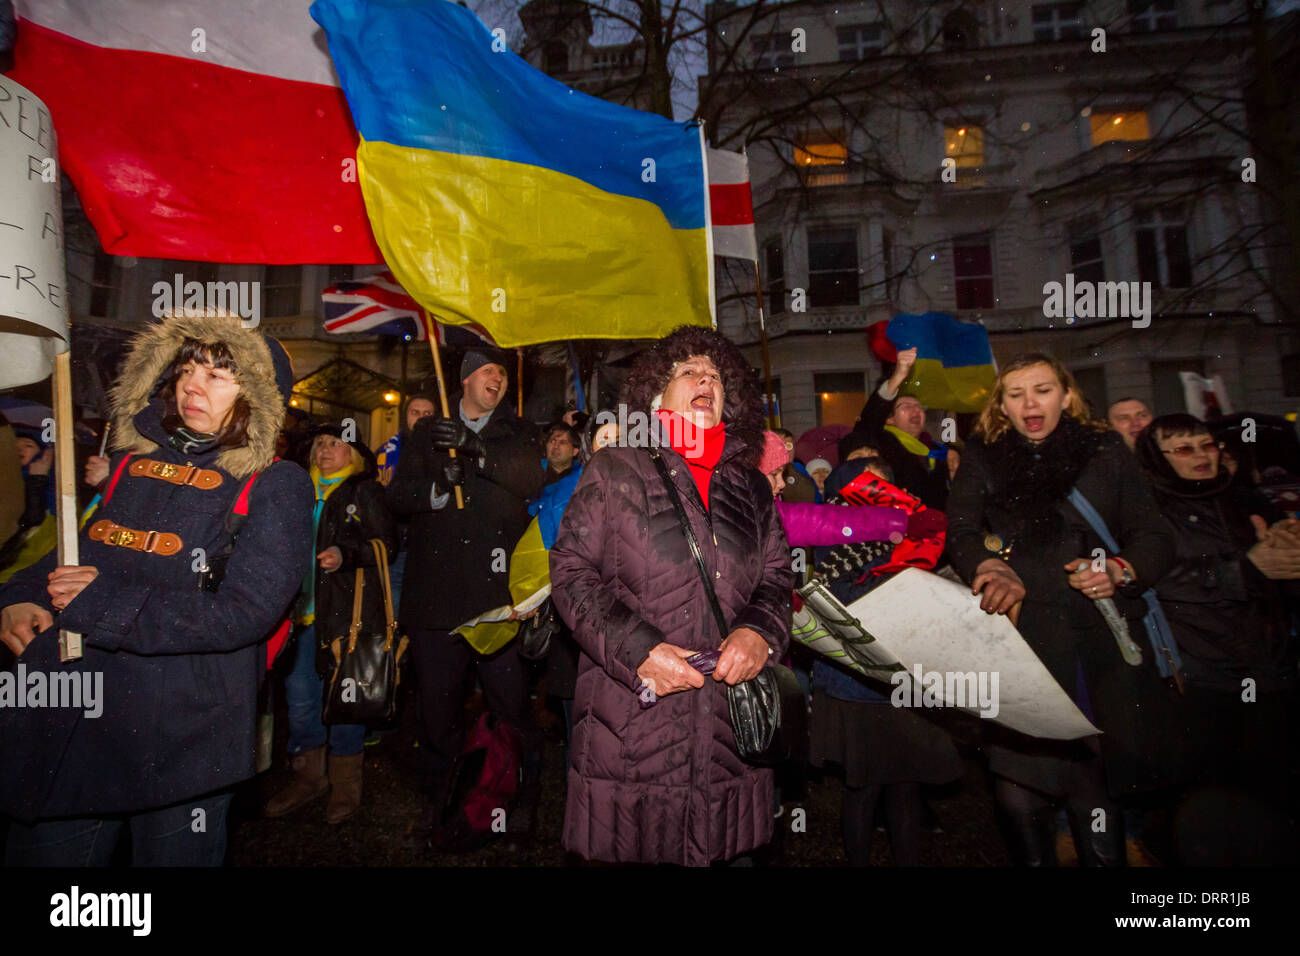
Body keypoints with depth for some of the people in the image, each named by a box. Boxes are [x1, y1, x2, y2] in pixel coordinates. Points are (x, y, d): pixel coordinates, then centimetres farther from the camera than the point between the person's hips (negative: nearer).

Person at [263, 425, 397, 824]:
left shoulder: (365, 492, 0)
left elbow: (385, 542, -7)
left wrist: (346, 554, -22)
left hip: (350, 608, -5)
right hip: (306, 610, 5)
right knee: (299, 692, 9)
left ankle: (346, 782, 19)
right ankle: (309, 776, 27)